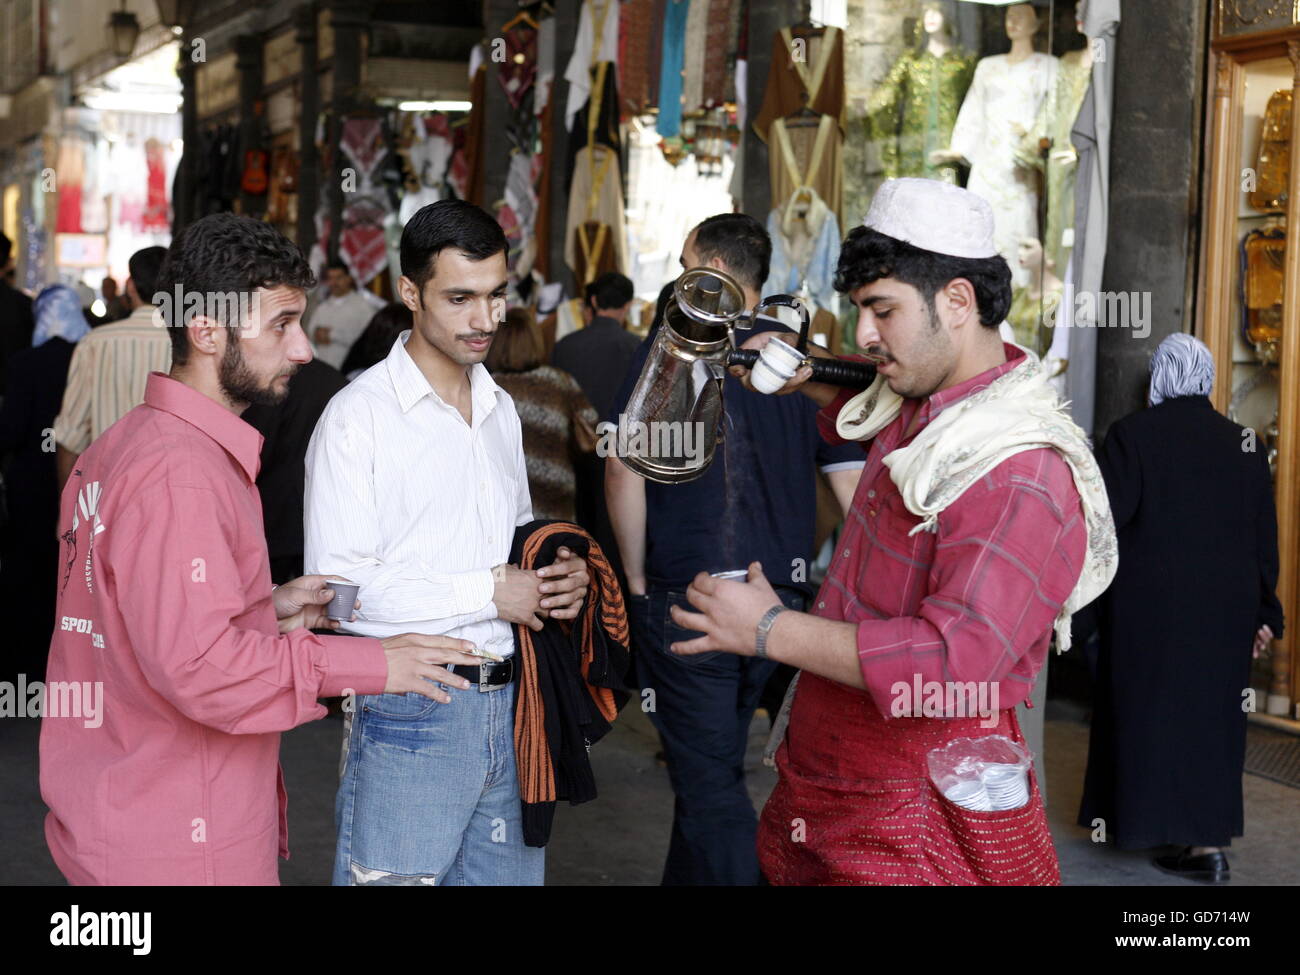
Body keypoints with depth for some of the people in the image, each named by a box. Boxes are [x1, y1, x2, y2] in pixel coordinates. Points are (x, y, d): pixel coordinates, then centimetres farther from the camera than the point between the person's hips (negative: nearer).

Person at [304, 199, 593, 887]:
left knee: (509, 874, 12)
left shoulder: (502, 409, 15)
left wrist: (557, 574, 2)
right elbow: (337, 586, -17)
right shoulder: (357, 416, -9)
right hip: (410, 714, -6)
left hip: (509, 702, 7)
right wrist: (490, 593, -15)